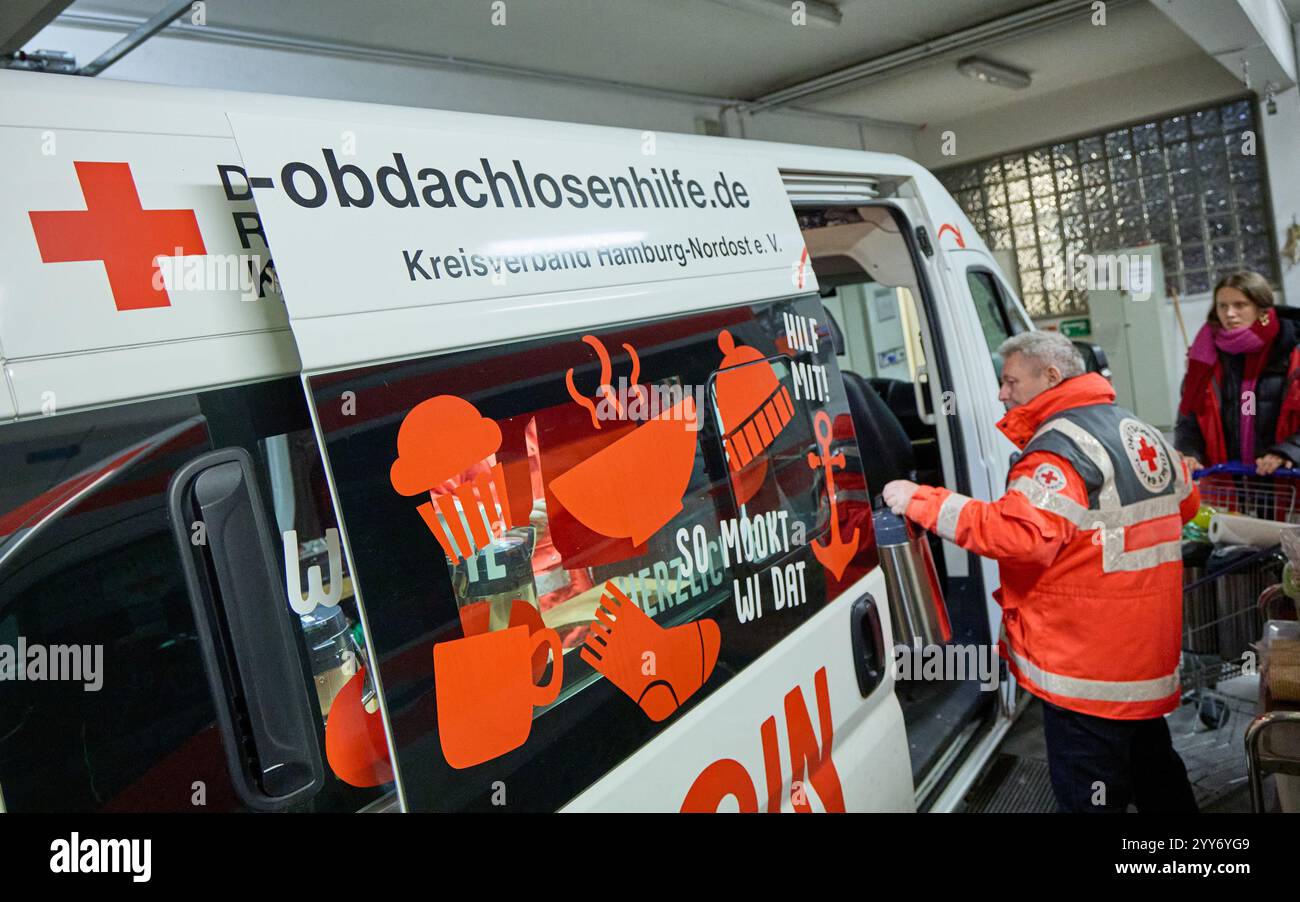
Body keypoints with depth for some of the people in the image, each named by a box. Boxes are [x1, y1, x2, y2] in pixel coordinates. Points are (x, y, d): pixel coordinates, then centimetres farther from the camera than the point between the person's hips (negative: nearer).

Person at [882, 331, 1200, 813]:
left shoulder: (1059, 450, -20)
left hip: (1088, 672, -10)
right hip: (1150, 656, 10)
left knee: (1090, 796, -1)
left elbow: (1021, 532, -36)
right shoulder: (1140, 432, 12)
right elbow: (1185, 503, 27)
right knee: (1155, 774, 27)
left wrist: (921, 502, -33)